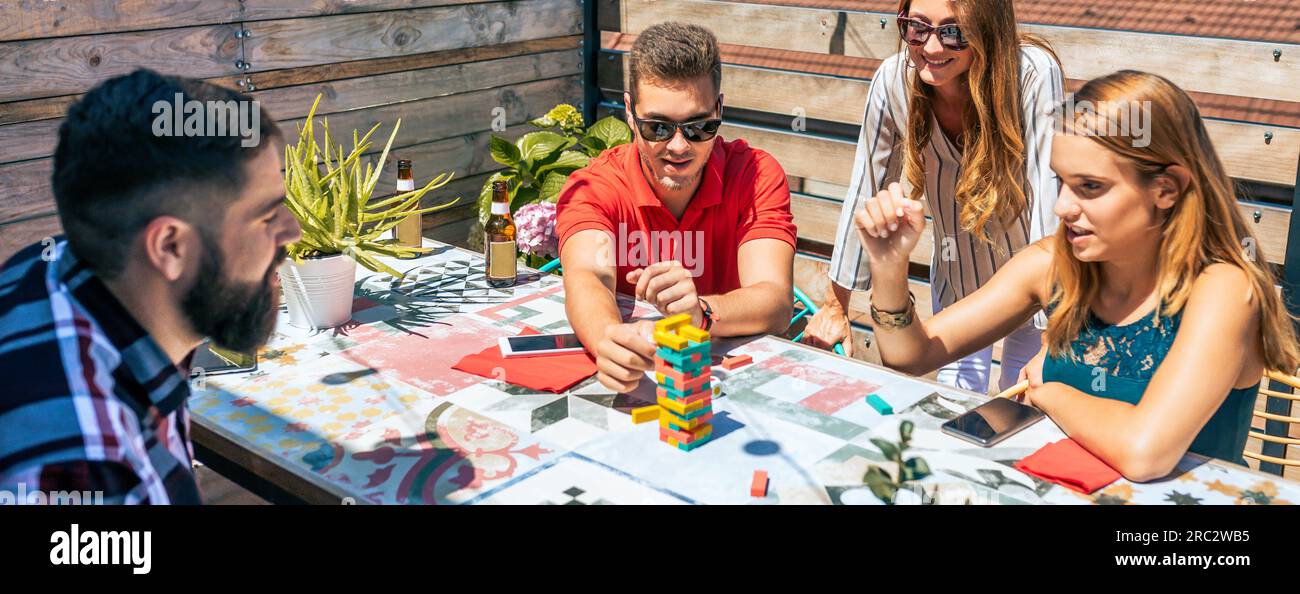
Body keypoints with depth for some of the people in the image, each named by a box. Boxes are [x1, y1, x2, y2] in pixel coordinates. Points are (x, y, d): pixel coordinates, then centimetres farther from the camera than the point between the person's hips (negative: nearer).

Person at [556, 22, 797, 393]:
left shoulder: (756, 176, -7)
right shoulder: (592, 189, -8)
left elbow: (775, 305, -19)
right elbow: (587, 279, -28)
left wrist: (701, 313, -40)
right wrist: (609, 337, -51)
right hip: (630, 378, 0)